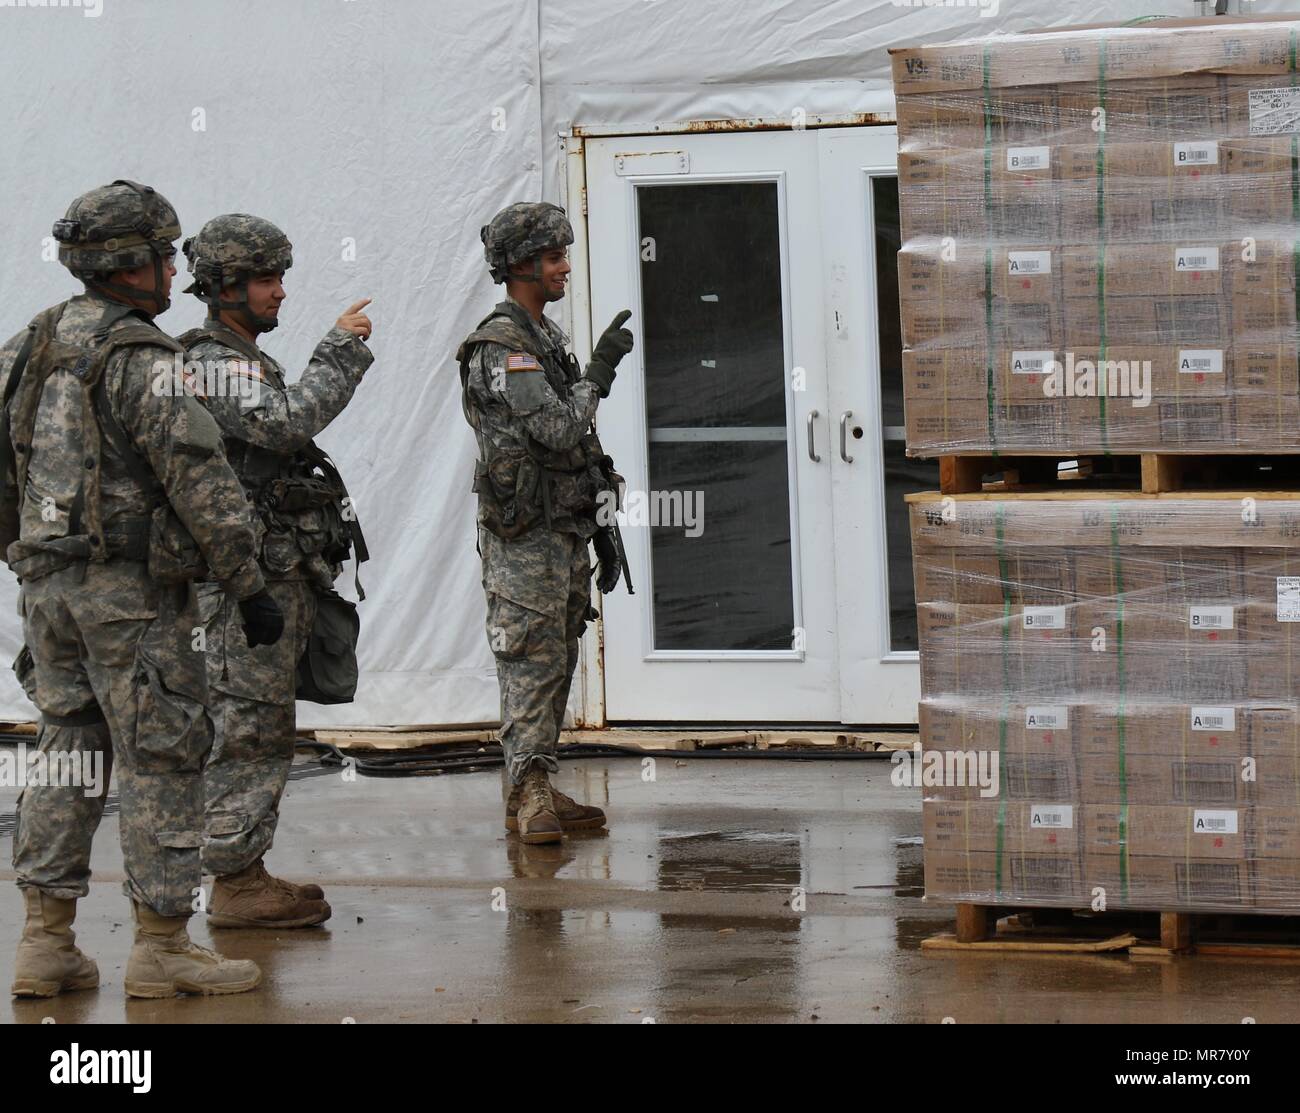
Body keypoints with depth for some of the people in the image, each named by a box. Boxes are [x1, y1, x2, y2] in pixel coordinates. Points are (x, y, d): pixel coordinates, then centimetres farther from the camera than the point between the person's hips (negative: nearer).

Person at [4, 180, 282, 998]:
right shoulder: (138, 359, -14)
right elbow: (200, 481, -17)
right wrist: (249, 585, -13)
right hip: (131, 590, -8)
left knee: (68, 752, 12)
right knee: (162, 762, -1)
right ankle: (162, 946, 2)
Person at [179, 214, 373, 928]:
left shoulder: (244, 361, 20)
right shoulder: (212, 364, -14)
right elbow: (287, 421, -29)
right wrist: (339, 349, -21)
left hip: (276, 572, 11)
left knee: (260, 732, 12)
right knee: (246, 729, -9)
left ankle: (246, 875, 16)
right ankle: (235, 887, -7)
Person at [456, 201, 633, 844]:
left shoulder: (547, 339, 18)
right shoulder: (500, 347, -14)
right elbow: (557, 429, -23)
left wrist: (597, 528, 21)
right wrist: (600, 369, -13)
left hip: (564, 533, 9)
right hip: (524, 537, -9)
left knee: (553, 670, 11)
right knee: (532, 665, -12)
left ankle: (530, 793, 15)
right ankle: (532, 797, -15)